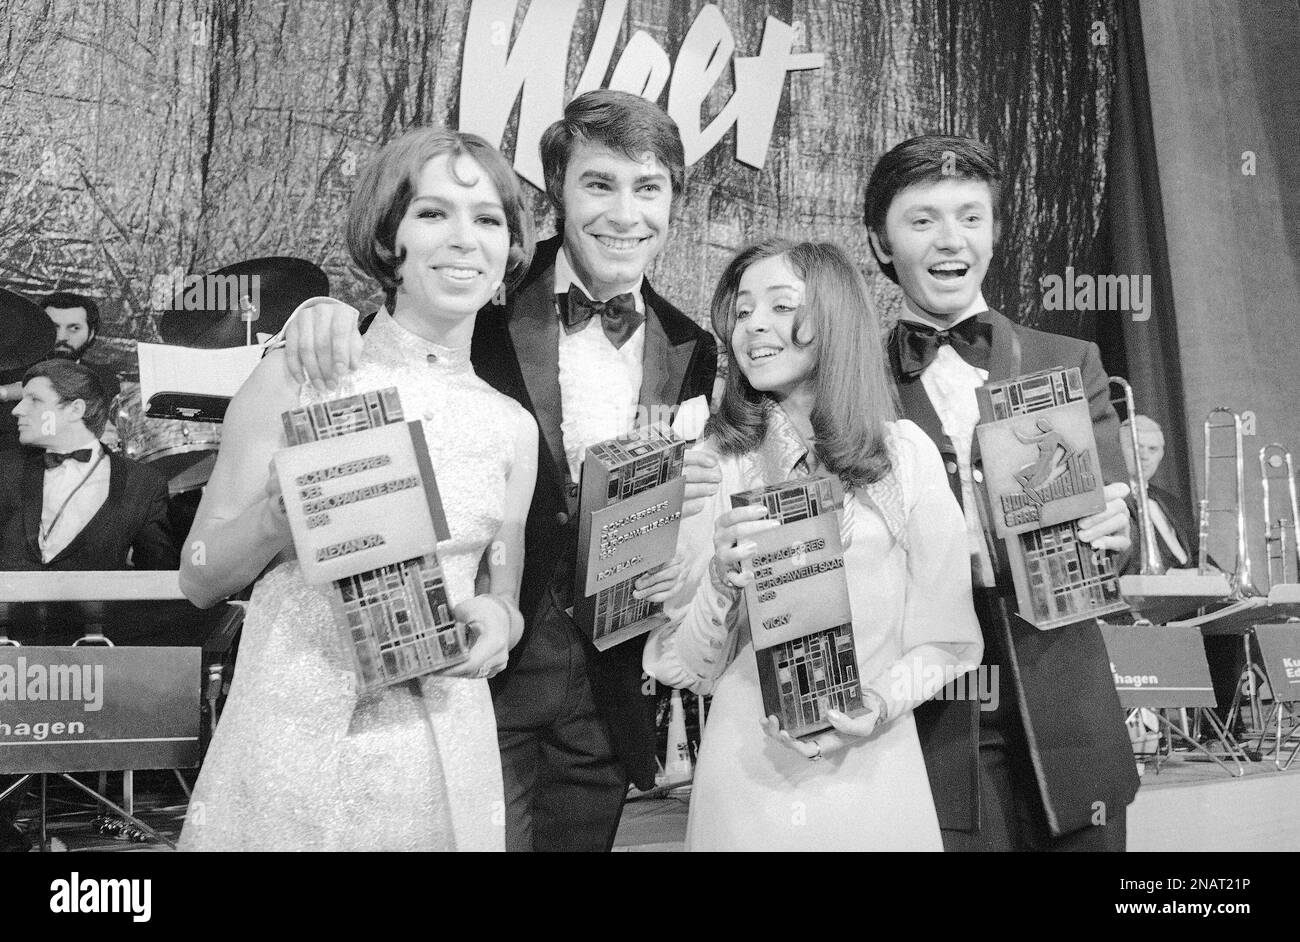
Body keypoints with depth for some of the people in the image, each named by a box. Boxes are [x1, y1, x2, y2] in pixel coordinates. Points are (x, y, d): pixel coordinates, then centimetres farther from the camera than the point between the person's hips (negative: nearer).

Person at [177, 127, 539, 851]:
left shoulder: (513, 428, 3)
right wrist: (281, 513, -18)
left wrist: (499, 619, -8)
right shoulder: (295, 382, -5)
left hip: (441, 759, 3)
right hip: (292, 742, -2)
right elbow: (200, 581, 0)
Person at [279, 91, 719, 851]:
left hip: (606, 695, 4)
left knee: (581, 840, 17)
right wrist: (331, 314, -23)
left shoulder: (691, 352, 2)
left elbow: (687, 501, 11)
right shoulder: (486, 309, -9)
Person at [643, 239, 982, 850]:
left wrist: (882, 705, -15)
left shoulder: (906, 452, -4)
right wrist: (720, 580, -20)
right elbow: (682, 668, -3)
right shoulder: (713, 461, -4)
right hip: (745, 773, 0)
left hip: (869, 769, 0)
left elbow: (946, 640, 1)